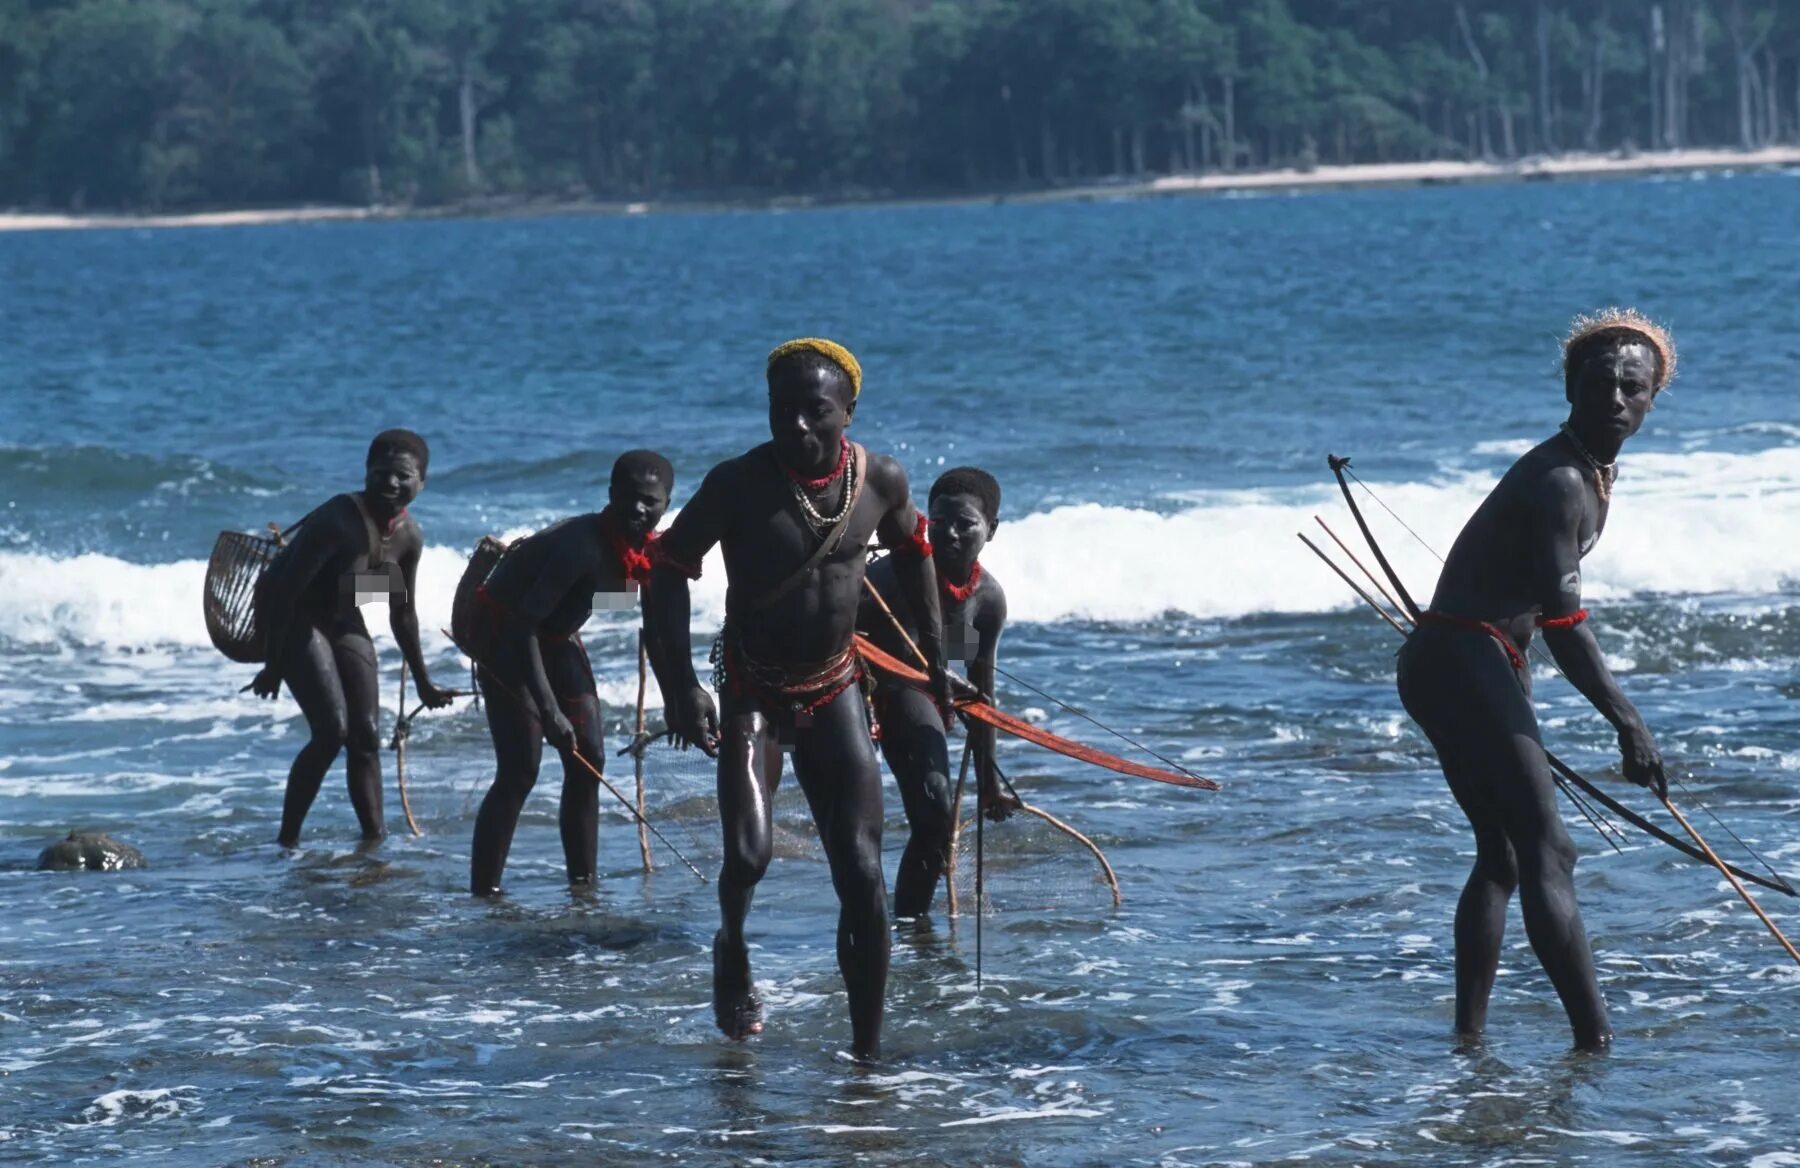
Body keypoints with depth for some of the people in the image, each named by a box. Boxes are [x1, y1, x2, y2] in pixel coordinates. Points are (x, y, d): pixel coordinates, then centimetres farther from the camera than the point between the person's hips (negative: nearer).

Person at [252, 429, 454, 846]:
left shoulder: (409, 536, -7)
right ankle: (288, 839, -11)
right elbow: (285, 590, -27)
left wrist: (423, 684, 14)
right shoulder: (340, 523, -30)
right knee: (332, 730, -19)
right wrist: (273, 666, -24)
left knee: (367, 735, 4)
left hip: (342, 619, 8)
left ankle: (375, 839, 8)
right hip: (289, 616, -8)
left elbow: (402, 614, 8)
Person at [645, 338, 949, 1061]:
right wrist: (679, 689, -20)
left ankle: (867, 1049, 6)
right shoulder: (739, 484, -17)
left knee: (862, 877, -3)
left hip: (834, 692, 3)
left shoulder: (880, 482, -7)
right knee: (747, 852, -20)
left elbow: (912, 548, 14)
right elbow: (670, 572, -12)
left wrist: (936, 654, 17)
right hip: (753, 694, -3)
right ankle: (731, 949, 15)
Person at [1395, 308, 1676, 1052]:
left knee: (1502, 856, 16)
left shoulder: (1588, 473, 14)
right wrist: (1628, 725, -23)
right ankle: (1594, 1040, -18)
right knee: (1547, 855, -14)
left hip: (1448, 663, 11)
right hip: (1463, 661, -11)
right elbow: (1564, 625, -25)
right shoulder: (1559, 483, -19)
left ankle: (1468, 1034, 19)